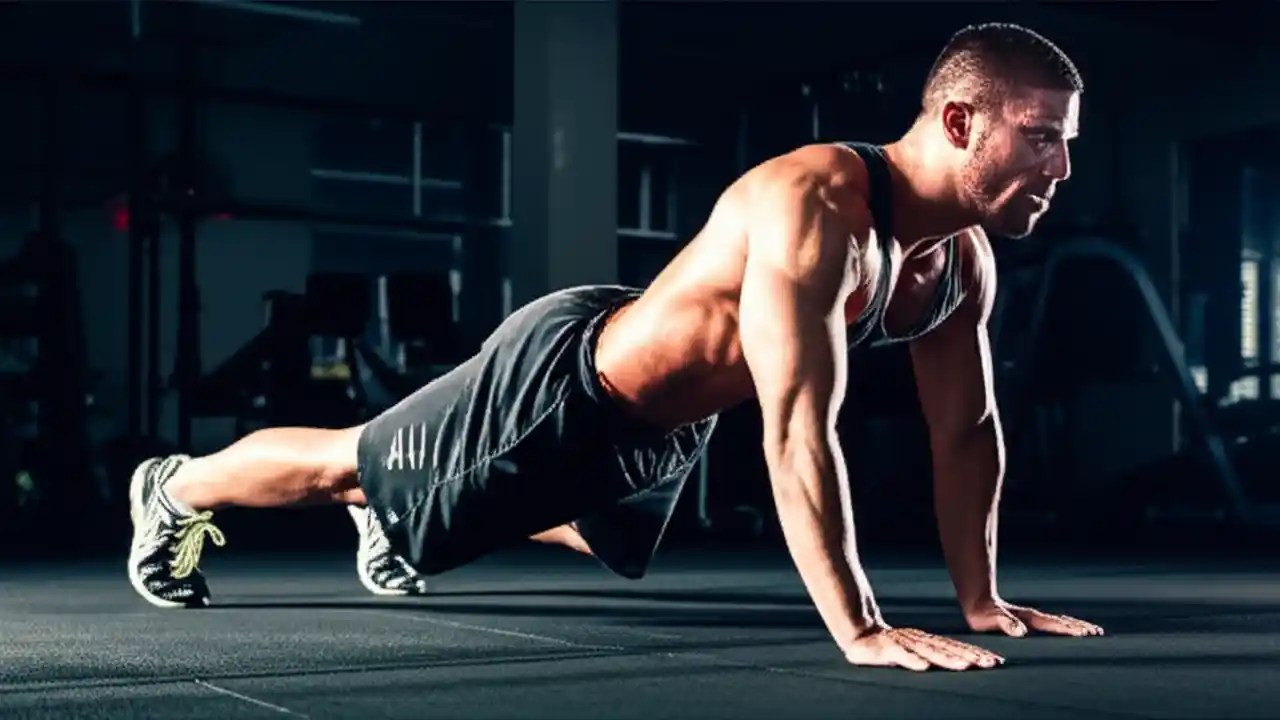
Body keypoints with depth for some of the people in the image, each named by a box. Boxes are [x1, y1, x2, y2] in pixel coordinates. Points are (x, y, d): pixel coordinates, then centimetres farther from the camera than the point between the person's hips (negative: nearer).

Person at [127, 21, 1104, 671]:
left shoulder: (965, 257, -11)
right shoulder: (814, 206, -39)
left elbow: (968, 431, -1)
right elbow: (797, 429, -44)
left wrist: (981, 598, -4)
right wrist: (859, 629, -44)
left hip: (661, 431, 9)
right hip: (563, 383, -9)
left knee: (602, 542, 36)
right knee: (346, 462, 12)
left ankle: (388, 525, 57)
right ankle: (175, 489, 41)